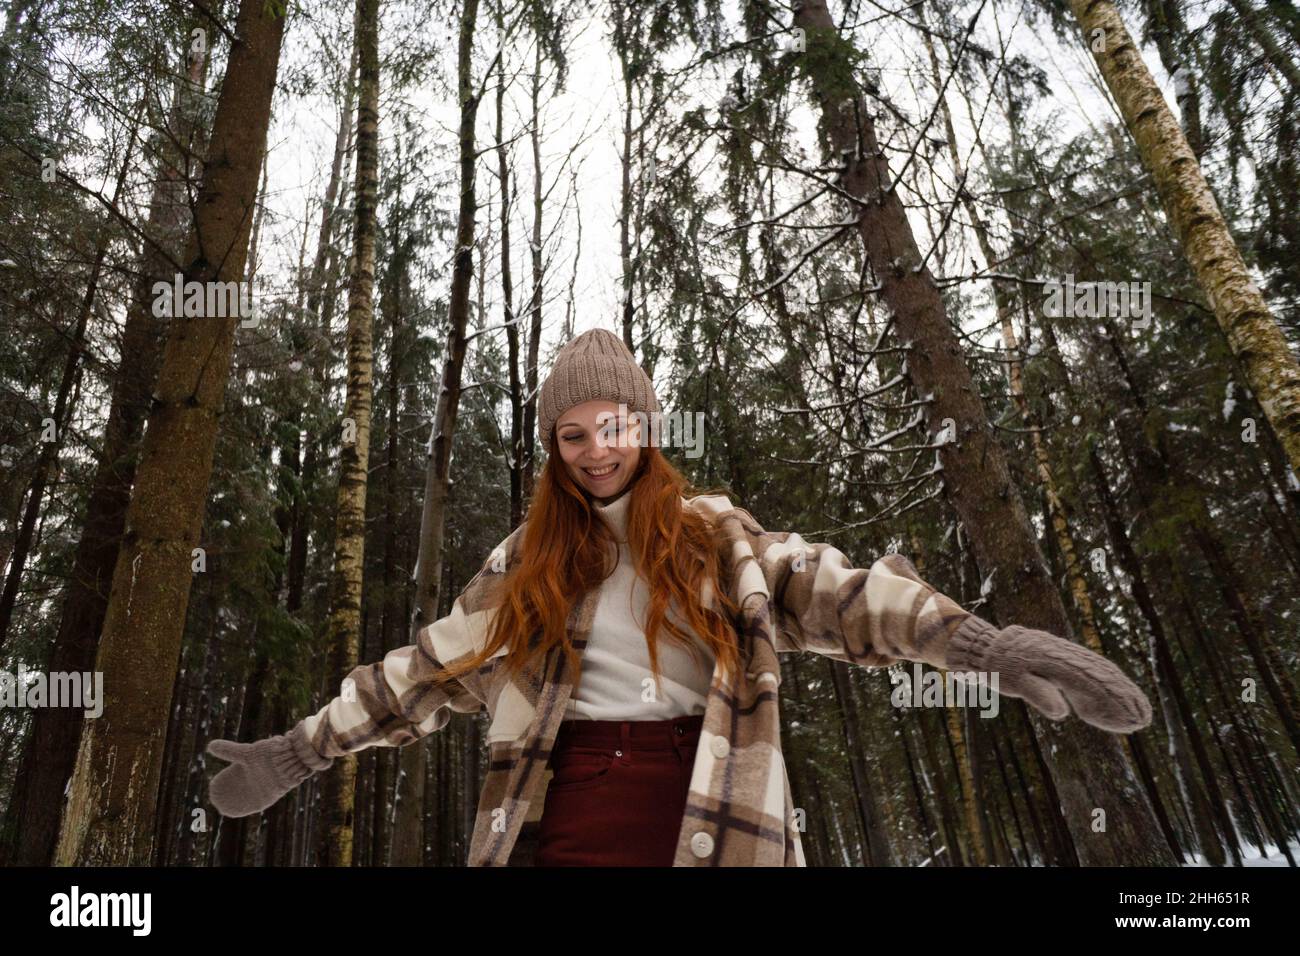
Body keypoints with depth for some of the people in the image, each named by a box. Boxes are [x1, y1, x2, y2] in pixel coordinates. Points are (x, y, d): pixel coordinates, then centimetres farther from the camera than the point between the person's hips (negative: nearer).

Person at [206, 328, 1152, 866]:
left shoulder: (713, 532, 6)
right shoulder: (528, 560, 11)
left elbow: (821, 587, -8)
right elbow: (431, 666, 14)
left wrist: (977, 640, -23)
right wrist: (299, 749, 14)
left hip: (707, 808, -1)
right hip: (567, 807, 2)